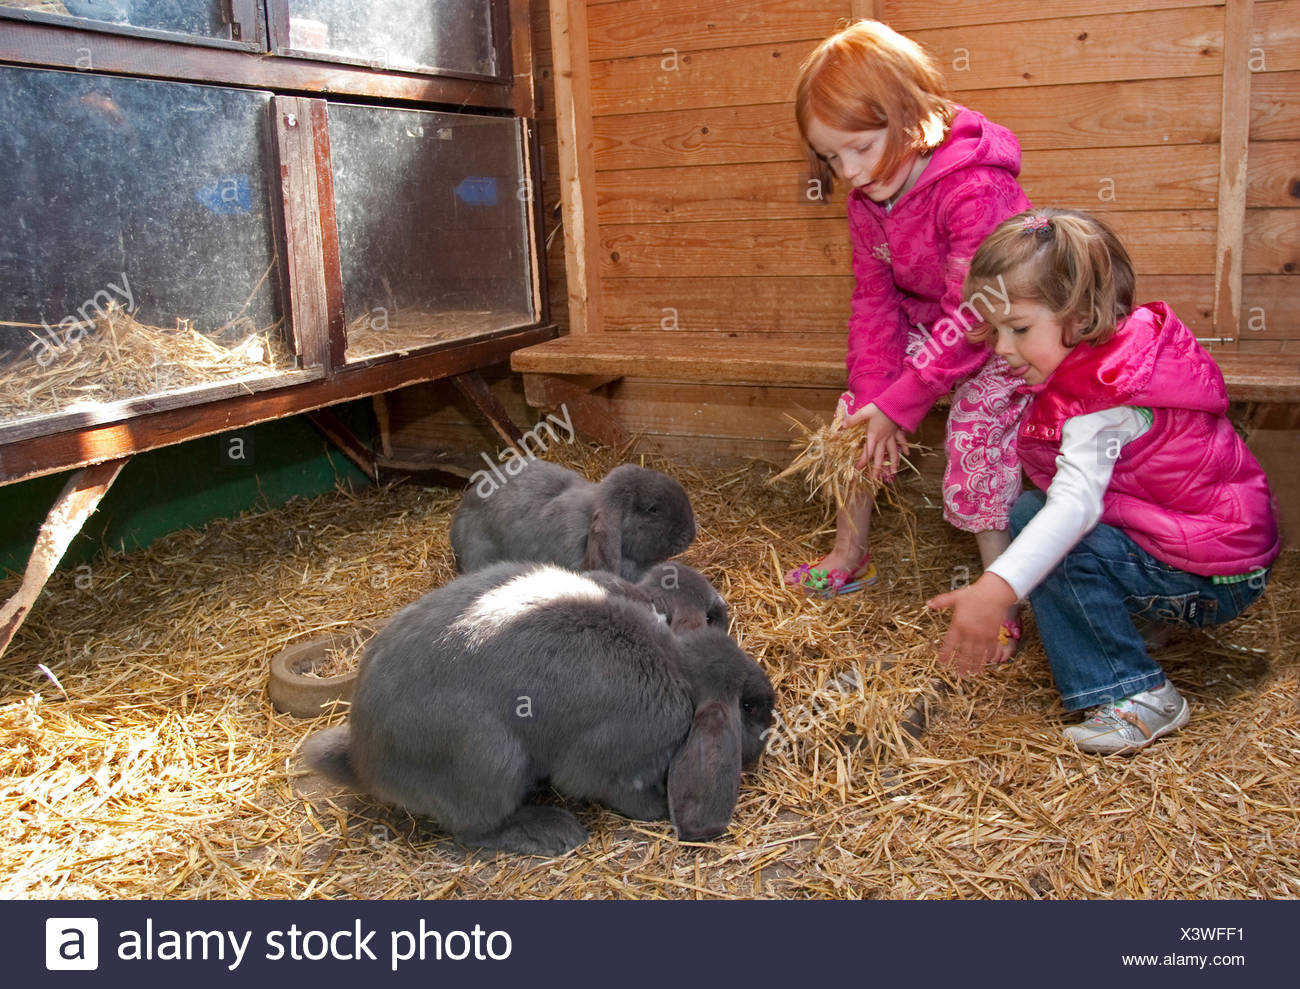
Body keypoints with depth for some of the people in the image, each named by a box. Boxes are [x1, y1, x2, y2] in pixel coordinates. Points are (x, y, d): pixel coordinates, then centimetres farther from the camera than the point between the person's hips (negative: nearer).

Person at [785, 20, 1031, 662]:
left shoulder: (977, 191, -32)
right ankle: (850, 557, 21)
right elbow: (874, 299, -2)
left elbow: (974, 318, -31)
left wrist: (899, 403, -28)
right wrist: (873, 390, -14)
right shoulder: (868, 199, -6)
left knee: (978, 448, -20)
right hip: (924, 329, 8)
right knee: (856, 418, 3)